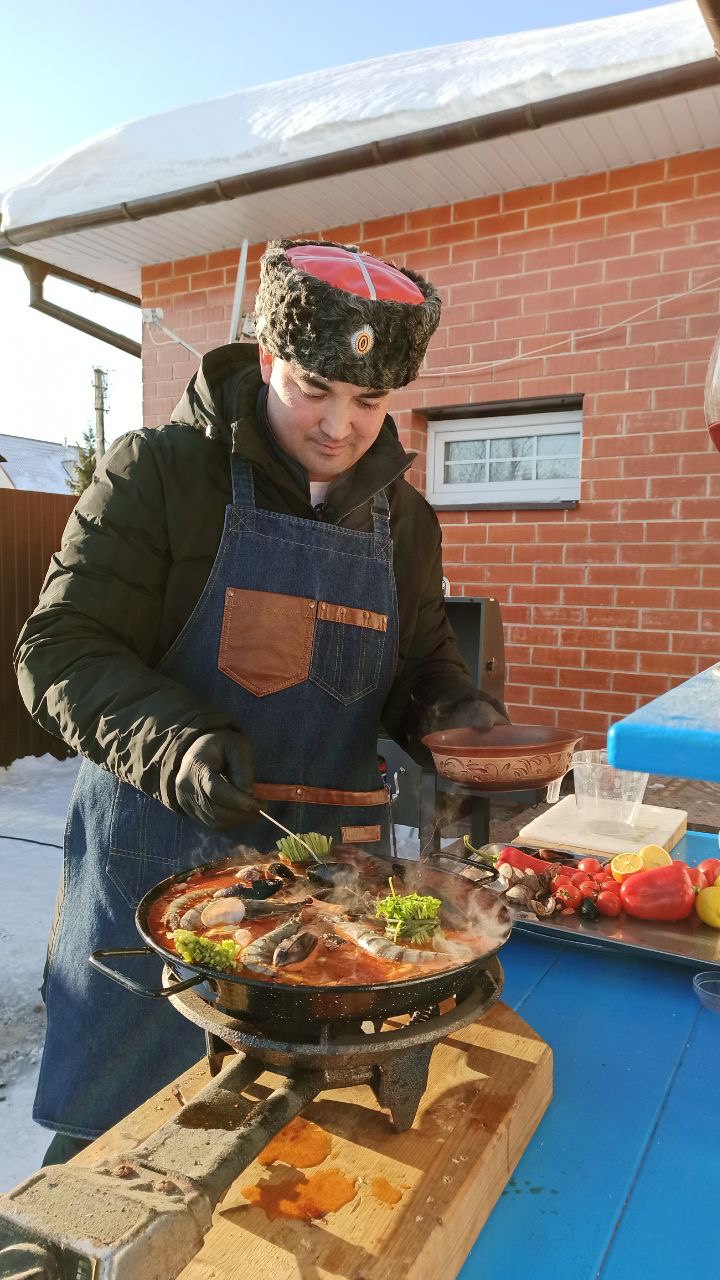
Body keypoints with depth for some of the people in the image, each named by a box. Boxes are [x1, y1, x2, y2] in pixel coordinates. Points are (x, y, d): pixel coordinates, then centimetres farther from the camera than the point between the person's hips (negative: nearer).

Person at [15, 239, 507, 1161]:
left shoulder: (403, 517, 9)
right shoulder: (156, 472, -6)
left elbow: (422, 663, 17)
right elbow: (57, 651, -10)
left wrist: (456, 711, -5)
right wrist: (177, 745, -26)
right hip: (155, 854, -3)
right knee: (108, 1142, 11)